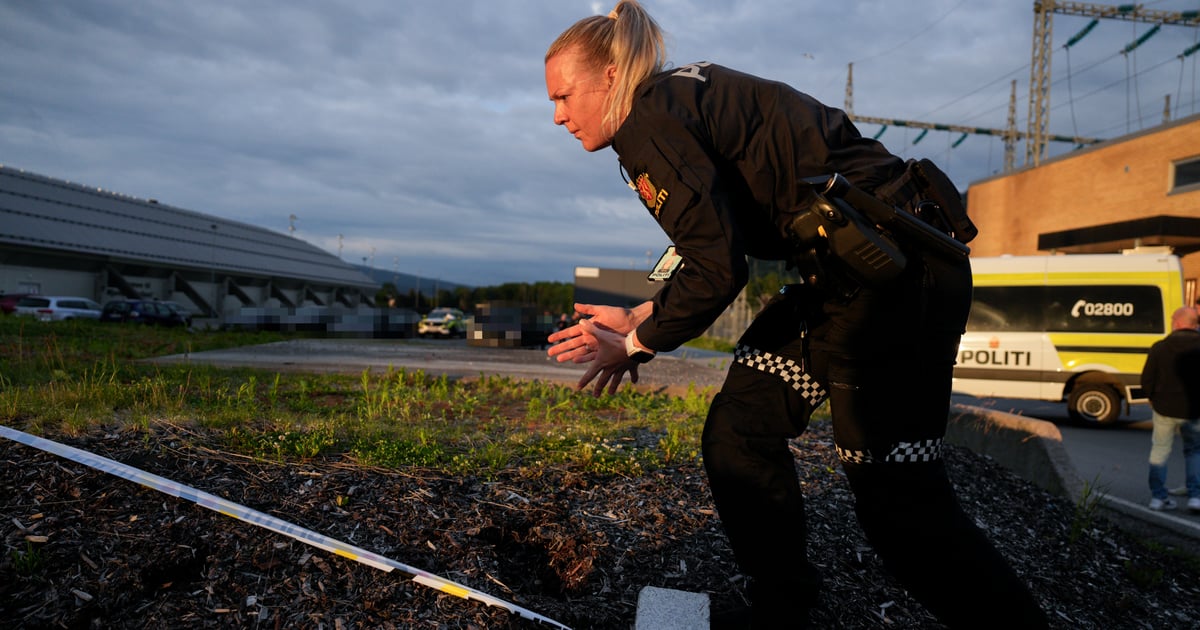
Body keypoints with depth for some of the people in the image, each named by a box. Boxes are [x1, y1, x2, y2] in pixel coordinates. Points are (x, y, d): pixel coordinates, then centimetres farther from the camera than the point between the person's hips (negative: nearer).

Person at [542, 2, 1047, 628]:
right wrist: (639, 318, 15)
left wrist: (636, 345, -2)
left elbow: (718, 269, -17)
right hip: (844, 269, 10)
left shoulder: (650, 117, -13)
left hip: (892, 266, -10)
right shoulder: (680, 100, 17)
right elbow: (719, 248, 19)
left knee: (897, 496, -3)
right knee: (736, 436, 10)